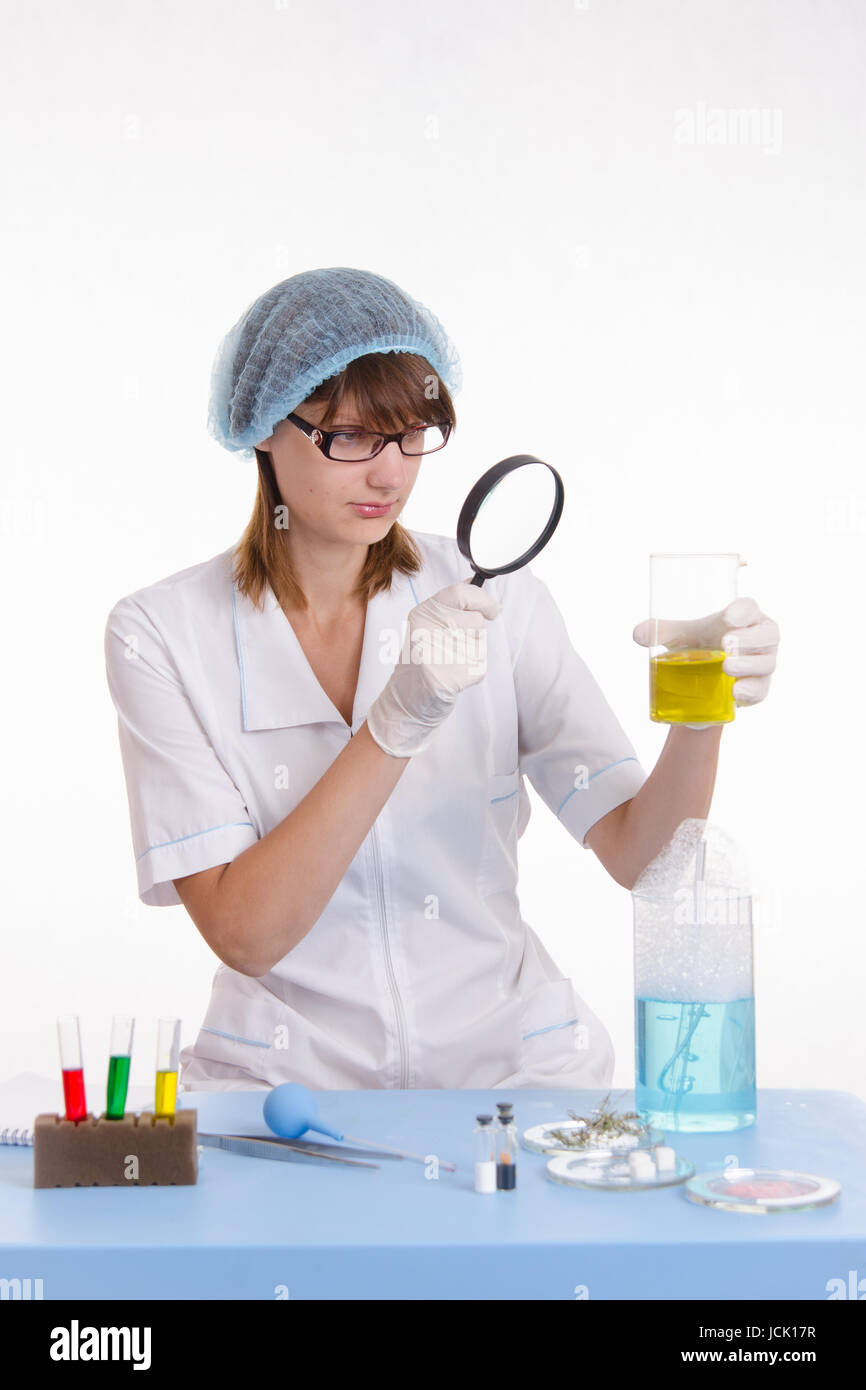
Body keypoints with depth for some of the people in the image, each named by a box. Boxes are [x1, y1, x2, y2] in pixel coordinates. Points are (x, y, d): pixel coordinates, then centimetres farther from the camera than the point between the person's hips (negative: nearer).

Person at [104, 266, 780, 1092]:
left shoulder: (498, 601, 1)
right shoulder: (161, 635, -5)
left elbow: (635, 853, -4)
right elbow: (243, 934, -13)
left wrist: (698, 721, -23)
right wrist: (396, 725, -23)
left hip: (506, 1059, 1)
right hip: (285, 1075, -1)